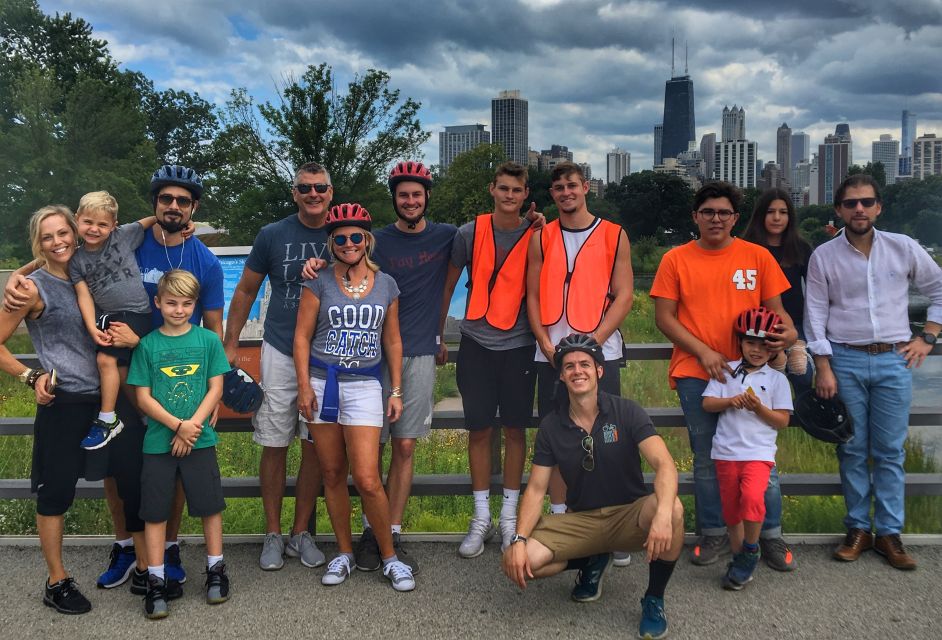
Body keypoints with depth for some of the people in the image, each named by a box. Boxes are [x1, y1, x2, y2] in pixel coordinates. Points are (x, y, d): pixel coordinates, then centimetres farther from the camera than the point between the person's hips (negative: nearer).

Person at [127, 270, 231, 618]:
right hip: (157, 442, 0)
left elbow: (215, 389, 0)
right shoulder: (147, 345, 1)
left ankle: (216, 570, 22)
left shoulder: (208, 340, 1)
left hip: (200, 441, 0)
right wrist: (178, 426, -12)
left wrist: (193, 426, -11)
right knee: (155, 512, 5)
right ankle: (156, 582, 16)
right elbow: (143, 397, -1)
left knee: (210, 506, 6)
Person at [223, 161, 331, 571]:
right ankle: (273, 534, 17)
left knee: (314, 447, 6)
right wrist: (230, 344, 4)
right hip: (280, 353, -1)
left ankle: (301, 533, 20)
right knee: (275, 446, 3)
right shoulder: (272, 236, 0)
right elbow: (246, 291, 7)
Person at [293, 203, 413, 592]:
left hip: (364, 386, 0)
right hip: (322, 382, 1)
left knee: (367, 479, -8)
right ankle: (344, 552, 23)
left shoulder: (386, 285, 7)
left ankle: (389, 557, 9)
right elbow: (302, 337, 2)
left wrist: (396, 391, 7)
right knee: (333, 474, 7)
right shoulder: (319, 283, 2)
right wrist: (304, 385, -6)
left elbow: (392, 342, 11)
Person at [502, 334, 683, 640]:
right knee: (516, 562, -20)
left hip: (629, 514, -2)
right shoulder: (551, 426, -3)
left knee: (673, 509, -36)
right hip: (581, 520, 2)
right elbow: (536, 489, -1)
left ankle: (654, 600, -9)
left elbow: (664, 464, -23)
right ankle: (592, 561, 11)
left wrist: (663, 514, -44)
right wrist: (519, 540, -18)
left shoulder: (626, 412, -10)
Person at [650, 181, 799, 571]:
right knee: (706, 460, 8)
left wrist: (787, 333, -13)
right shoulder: (676, 260, 4)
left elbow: (775, 309, 10)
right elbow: (664, 317, 1)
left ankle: (771, 536, 18)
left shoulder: (757, 257, 7)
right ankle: (713, 535, 21)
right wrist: (703, 352, -9)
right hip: (695, 374, 0)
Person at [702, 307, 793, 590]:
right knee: (731, 509, 9)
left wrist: (759, 408, -15)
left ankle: (750, 552, -2)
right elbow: (707, 403, 2)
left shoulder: (776, 379, 4)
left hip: (759, 452, -2)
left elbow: (782, 420, 1)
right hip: (726, 452, 3)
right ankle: (739, 558, 26)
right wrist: (730, 401, -15)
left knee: (752, 497, -25)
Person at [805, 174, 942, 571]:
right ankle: (858, 529, 16)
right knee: (852, 450, 4)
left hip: (893, 361, 1)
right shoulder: (824, 256, 1)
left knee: (890, 451, 4)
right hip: (845, 361, 0)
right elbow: (815, 313, 0)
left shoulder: (903, 248, 3)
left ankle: (889, 533, 13)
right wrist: (823, 367, -5)